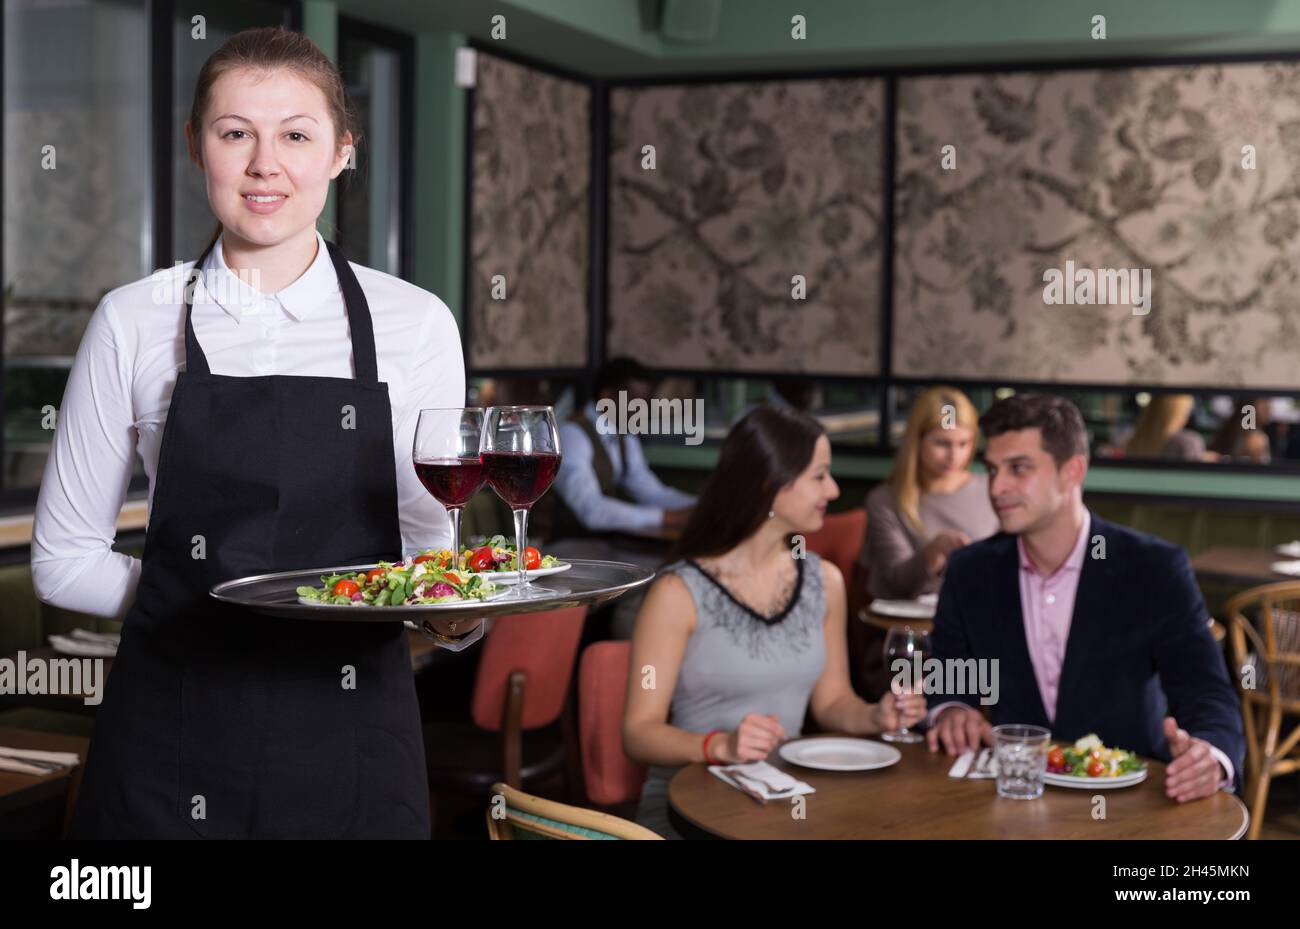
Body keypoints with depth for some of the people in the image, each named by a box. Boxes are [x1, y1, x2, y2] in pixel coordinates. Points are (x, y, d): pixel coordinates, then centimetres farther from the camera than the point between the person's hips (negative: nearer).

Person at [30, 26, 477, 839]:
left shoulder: (414, 323, -1)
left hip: (350, 741, 1)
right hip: (174, 742, 0)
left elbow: (429, 539, 6)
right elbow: (65, 558, 3)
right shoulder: (134, 322, -2)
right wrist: (219, 597, -11)